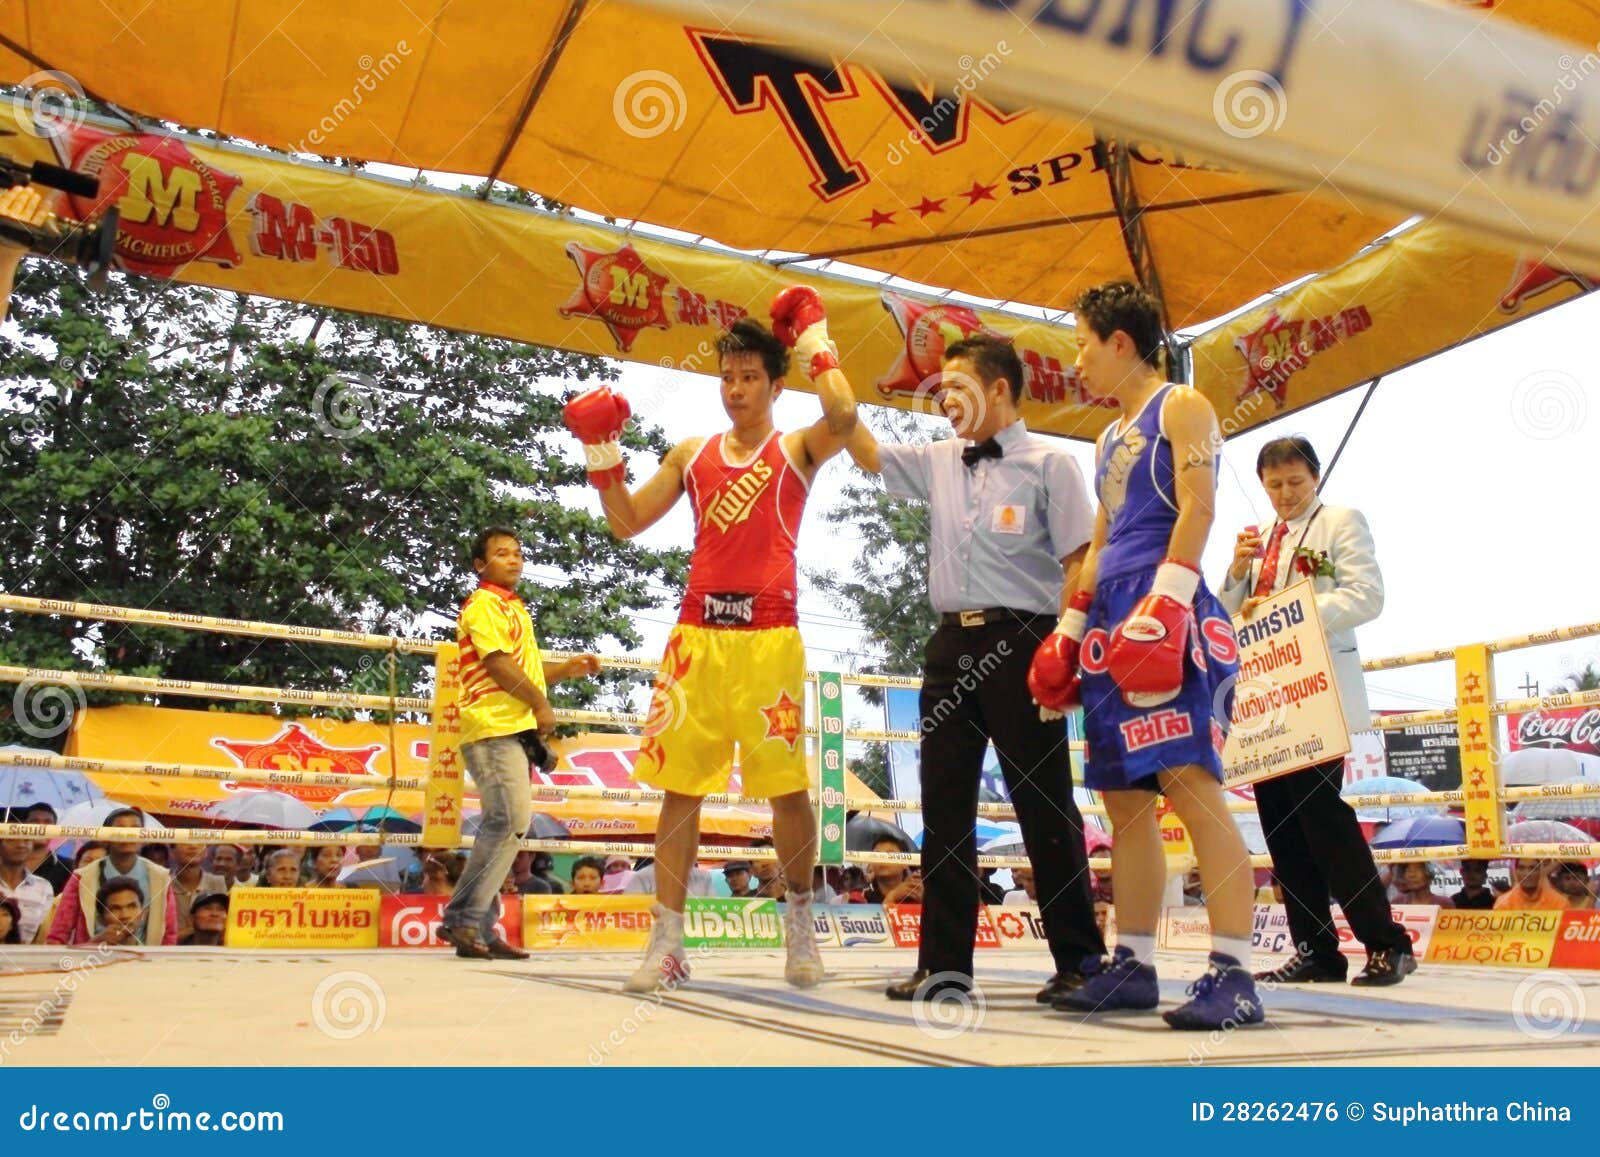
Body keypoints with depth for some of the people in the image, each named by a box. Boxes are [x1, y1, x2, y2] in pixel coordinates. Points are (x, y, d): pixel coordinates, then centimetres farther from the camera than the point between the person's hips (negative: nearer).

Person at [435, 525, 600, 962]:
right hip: (494, 727, -10)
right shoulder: (484, 604, -4)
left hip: (517, 730, 10)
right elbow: (498, 664, -14)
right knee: (513, 819, -18)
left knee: (503, 826, 7)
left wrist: (567, 669, 17)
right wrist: (541, 705, -10)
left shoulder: (514, 609, 25)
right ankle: (463, 919, -13)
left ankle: (480, 928, 11)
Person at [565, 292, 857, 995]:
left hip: (768, 635, -3)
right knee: (679, 786, 1)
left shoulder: (797, 449, 7)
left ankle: (800, 923, 22)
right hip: (697, 633, 3)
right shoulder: (691, 455, 17)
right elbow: (626, 523, 15)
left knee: (787, 789, 1)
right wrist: (602, 453, 4)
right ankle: (667, 941, 7)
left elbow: (844, 419, -16)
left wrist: (815, 343, -4)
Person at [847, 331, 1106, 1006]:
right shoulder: (940, 462, 15)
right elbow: (865, 452, 21)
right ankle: (945, 963, 16)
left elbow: (1078, 565, -7)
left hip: (1020, 640, -6)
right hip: (952, 642, 6)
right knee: (944, 805, 7)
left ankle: (1079, 961, 10)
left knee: (1043, 803, -2)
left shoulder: (1048, 464, -1)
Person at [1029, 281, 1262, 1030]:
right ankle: (1132, 966, 13)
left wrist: (1163, 602, -22)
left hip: (1166, 615, -9)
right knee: (1124, 796, 7)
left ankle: (1234, 974, -14)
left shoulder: (1182, 408, 2)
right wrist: (1070, 628, 19)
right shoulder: (1110, 438, 24)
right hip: (1114, 620, 9)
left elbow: (1197, 509, -11)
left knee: (1189, 783, -15)